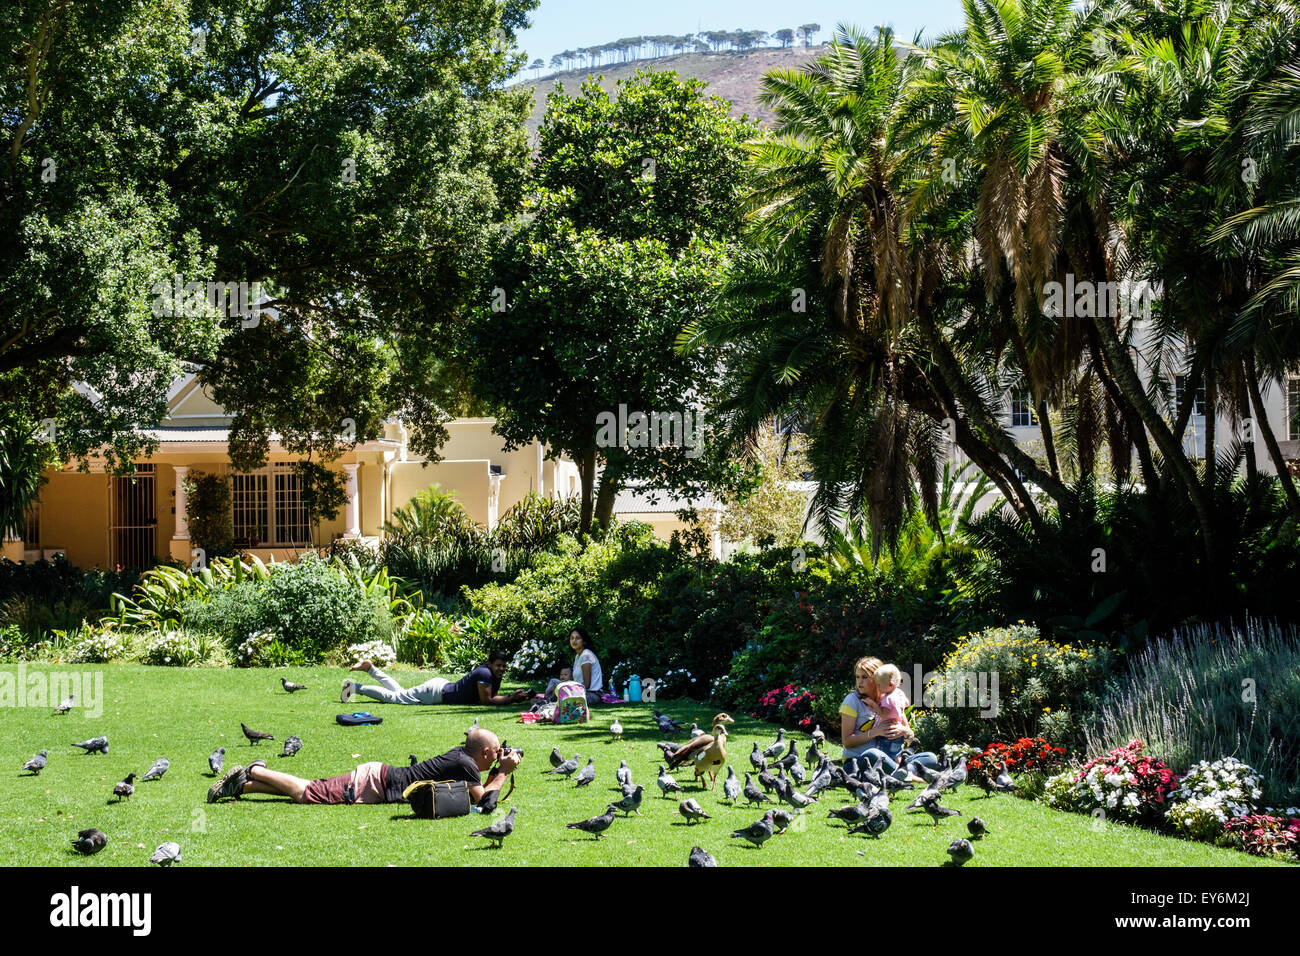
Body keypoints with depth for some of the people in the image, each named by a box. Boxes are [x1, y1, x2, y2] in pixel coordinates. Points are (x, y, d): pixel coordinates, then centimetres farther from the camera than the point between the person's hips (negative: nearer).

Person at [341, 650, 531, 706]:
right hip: (439, 692, -9)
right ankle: (355, 687, 1)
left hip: (443, 686, 9)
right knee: (394, 697, -4)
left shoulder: (496, 677, 4)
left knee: (398, 693, 20)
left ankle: (370, 668, 25)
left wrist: (513, 697, -2)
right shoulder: (485, 674, -25)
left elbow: (493, 696, 13)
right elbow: (486, 701, -26)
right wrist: (511, 699, -23)